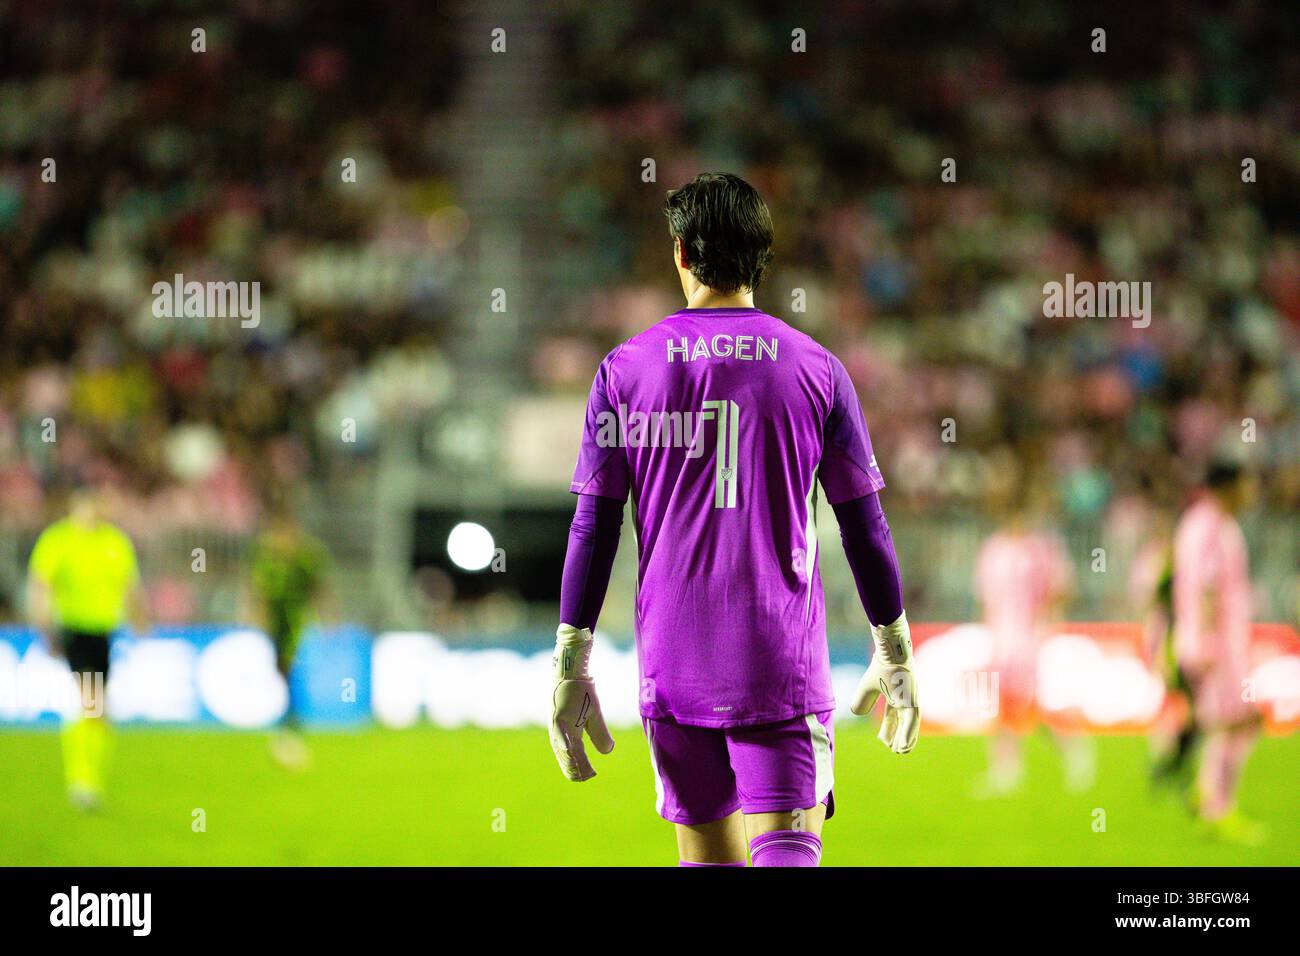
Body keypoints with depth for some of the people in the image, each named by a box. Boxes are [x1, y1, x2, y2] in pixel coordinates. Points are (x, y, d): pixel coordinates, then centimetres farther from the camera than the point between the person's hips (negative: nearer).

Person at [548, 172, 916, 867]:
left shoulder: (625, 369, 2)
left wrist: (571, 668, 5)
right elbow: (865, 528, 5)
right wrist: (895, 655, 16)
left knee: (706, 857, 13)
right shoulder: (815, 369, 1)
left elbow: (592, 529, 1)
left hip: (671, 663, 2)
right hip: (783, 663, -2)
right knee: (786, 853, -8)